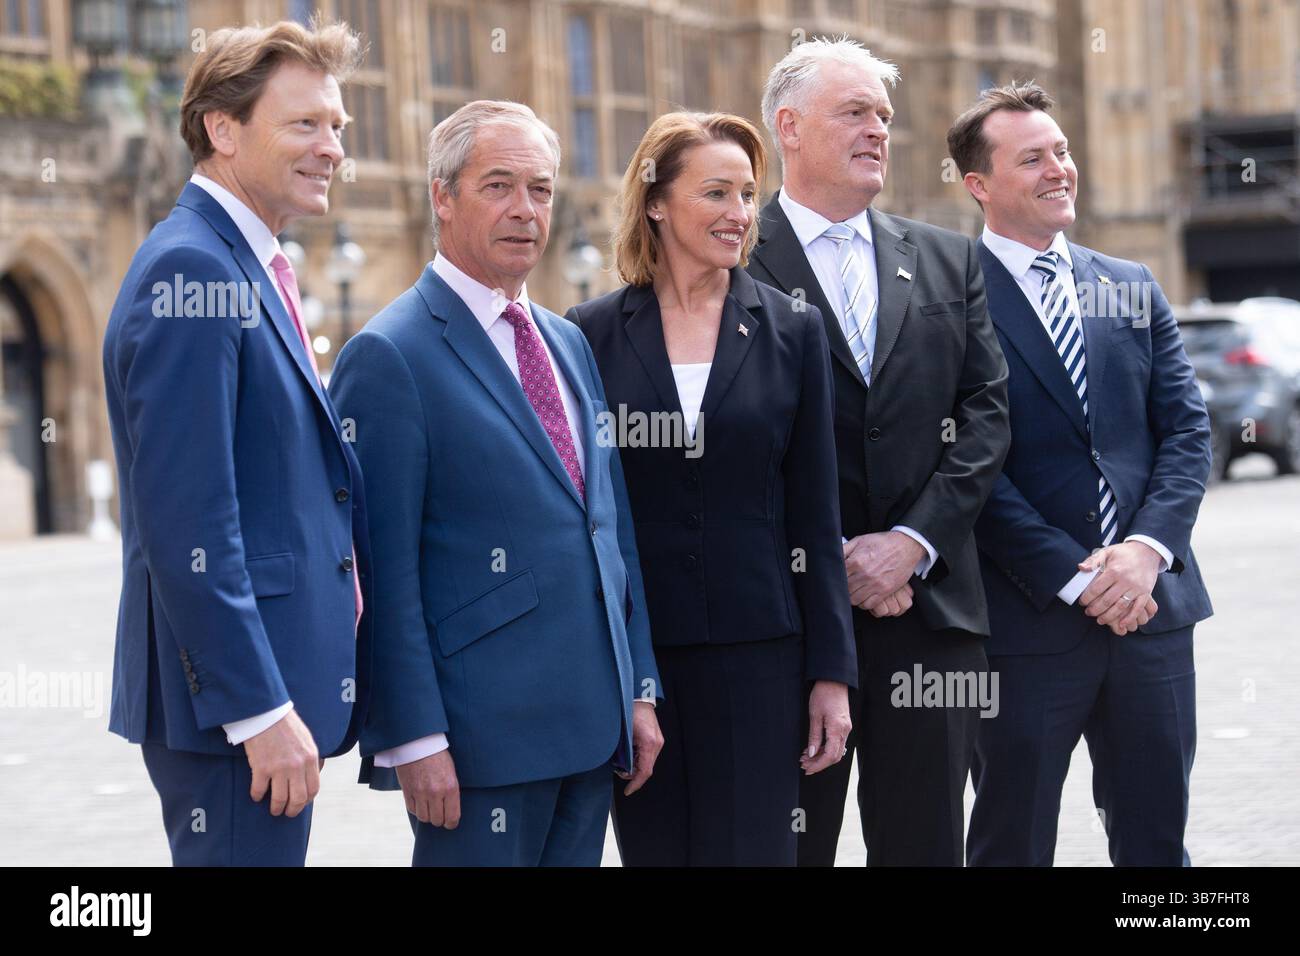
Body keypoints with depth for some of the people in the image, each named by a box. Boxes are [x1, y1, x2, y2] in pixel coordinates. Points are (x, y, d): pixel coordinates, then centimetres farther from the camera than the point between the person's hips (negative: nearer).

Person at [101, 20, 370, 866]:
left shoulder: (253, 269, 16)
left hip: (274, 688, 10)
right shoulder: (191, 269, -15)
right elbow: (186, 524, -21)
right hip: (233, 701, -10)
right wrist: (260, 710, -22)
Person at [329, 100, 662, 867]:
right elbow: (386, 568, -12)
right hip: (479, 738, -7)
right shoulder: (390, 356, -8)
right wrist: (414, 739, -16)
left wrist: (640, 690, 13)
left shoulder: (569, 343, 16)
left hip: (593, 719, 7)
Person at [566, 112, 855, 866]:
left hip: (756, 653, 0)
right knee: (653, 847, 6)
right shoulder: (593, 334, 2)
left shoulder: (792, 331, 4)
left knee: (753, 846, -2)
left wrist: (831, 674, 0)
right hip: (629, 654, 0)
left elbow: (814, 514, 4)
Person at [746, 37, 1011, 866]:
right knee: (790, 843, 3)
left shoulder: (947, 261, 13)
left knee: (926, 842, 7)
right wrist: (832, 560, -10)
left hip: (930, 604, 4)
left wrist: (912, 542, -7)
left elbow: (986, 416, 7)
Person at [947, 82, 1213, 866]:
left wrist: (1148, 550, -9)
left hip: (1151, 605, 5)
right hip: (1028, 619, -5)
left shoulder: (1134, 289, 12)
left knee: (1156, 838, 11)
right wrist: (1073, 576, -14)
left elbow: (1187, 428, 7)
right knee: (1014, 844, 7)